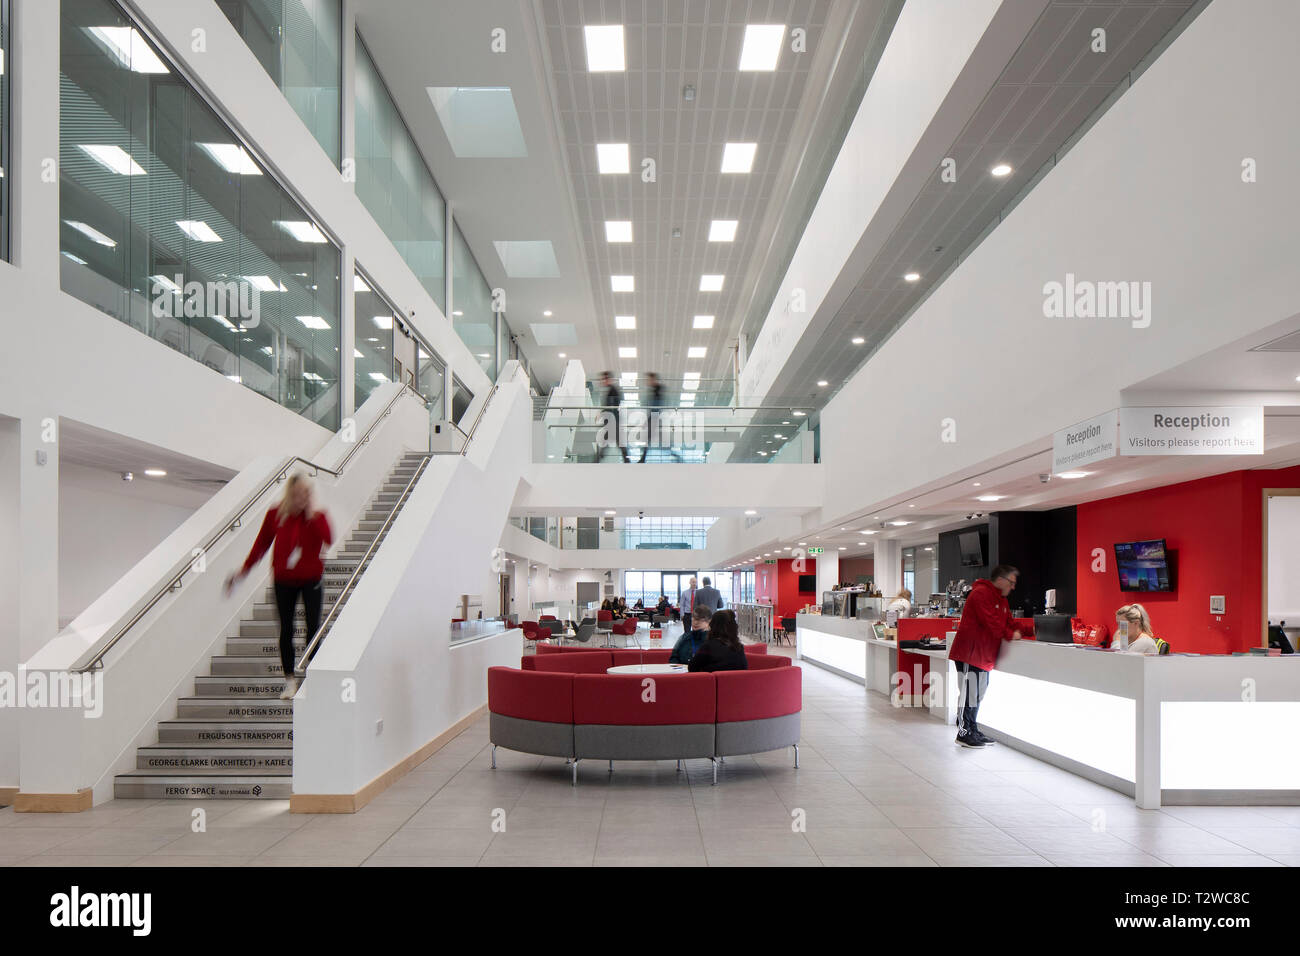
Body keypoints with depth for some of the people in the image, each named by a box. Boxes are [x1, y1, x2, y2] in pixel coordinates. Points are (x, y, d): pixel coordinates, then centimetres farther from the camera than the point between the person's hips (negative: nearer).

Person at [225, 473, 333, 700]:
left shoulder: (317, 515, -5)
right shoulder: (275, 515, -2)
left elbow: (328, 540, -21)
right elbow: (261, 544, 7)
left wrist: (313, 515, -23)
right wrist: (244, 570, 6)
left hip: (310, 579, -1)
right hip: (284, 580, 2)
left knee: (313, 629, -6)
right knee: (286, 631, 5)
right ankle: (290, 681, 17)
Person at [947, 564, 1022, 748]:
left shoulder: (1001, 599, 20)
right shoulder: (981, 594, -14)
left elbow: (1009, 622, 18)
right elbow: (991, 622, -21)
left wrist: (1019, 631, -1)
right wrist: (1010, 635, -12)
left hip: (984, 655, 11)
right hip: (969, 653, -11)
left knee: (977, 695, 15)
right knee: (969, 693, -7)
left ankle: (973, 731, 23)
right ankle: (964, 734, 0)